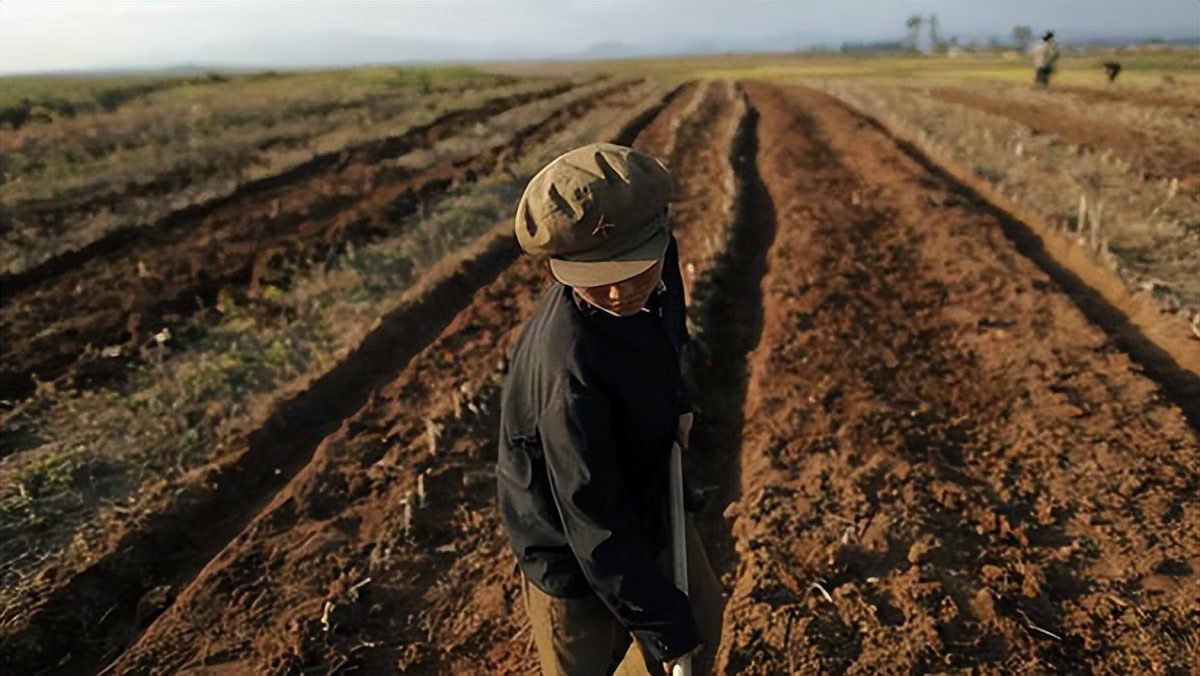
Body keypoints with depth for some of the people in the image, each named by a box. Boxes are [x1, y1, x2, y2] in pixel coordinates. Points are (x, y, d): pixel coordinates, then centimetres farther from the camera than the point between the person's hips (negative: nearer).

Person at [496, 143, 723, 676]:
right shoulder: (569, 367, -40)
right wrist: (662, 622, -19)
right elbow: (594, 521, -29)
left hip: (646, 492, 7)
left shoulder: (658, 258, -19)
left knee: (702, 613, 25)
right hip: (571, 544, -7)